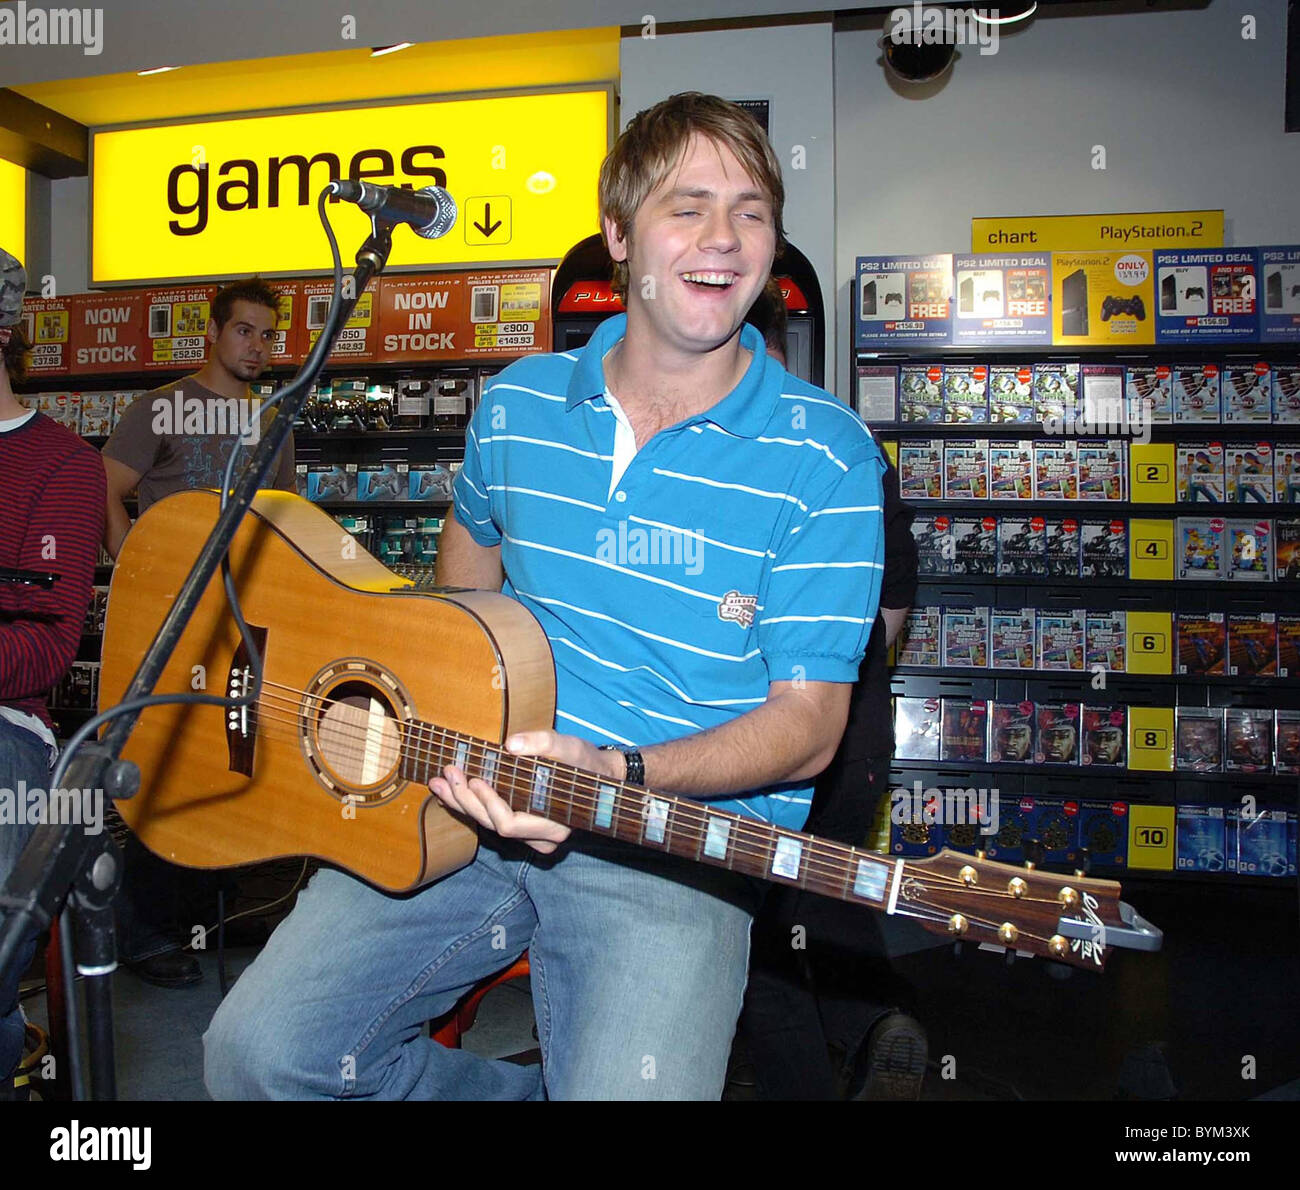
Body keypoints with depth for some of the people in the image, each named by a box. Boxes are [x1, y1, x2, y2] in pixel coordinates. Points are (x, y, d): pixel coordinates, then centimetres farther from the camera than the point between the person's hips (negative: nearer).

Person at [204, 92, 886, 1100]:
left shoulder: (824, 458, -8)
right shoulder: (519, 403, 6)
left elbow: (807, 725, -9)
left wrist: (614, 773, -24)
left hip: (681, 844, -3)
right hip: (474, 794, 4)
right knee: (257, 1052, -7)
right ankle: (516, 1093, 18)